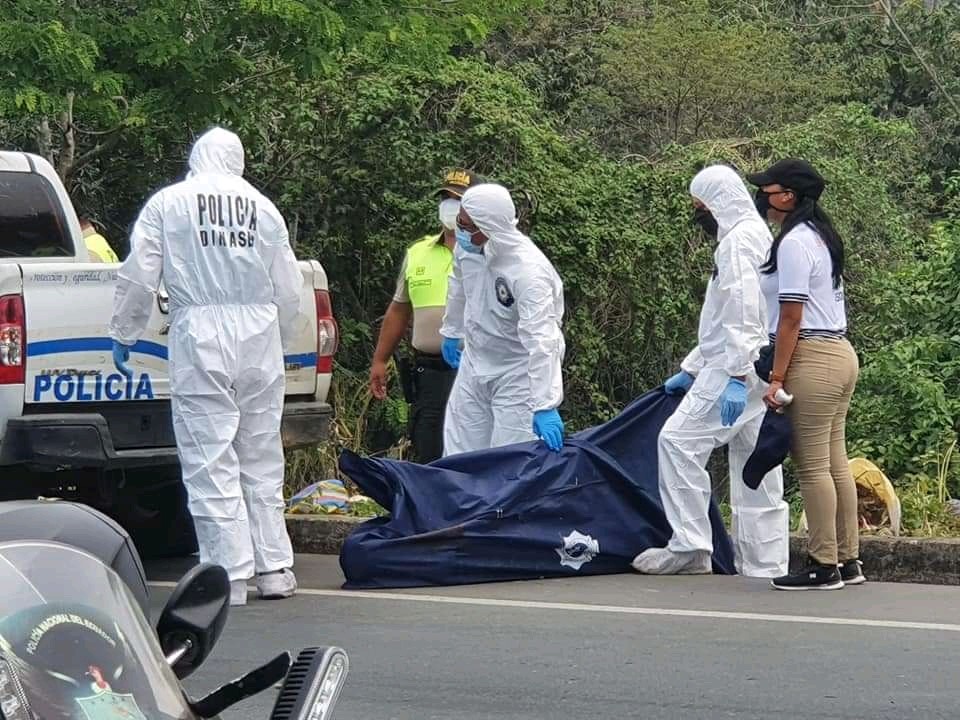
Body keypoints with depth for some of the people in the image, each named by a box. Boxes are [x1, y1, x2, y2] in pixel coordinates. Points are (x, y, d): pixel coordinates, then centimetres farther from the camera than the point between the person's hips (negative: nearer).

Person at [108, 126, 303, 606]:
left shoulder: (166, 205, 1)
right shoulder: (263, 209, 10)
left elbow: (138, 278, -1)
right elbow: (288, 288, 14)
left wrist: (123, 334, 11)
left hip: (199, 337, -4)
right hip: (258, 334, 4)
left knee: (211, 460, -3)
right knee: (262, 457, 13)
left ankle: (230, 575, -6)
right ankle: (274, 568, 15)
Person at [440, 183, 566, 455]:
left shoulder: (528, 271, -32)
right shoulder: (468, 246, -10)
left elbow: (541, 341, -36)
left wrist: (544, 407, -41)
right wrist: (452, 332, 28)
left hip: (517, 374, -7)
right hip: (474, 365, 7)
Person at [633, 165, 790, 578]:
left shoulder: (740, 239, -9)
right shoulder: (753, 236, 24)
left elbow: (742, 314, -20)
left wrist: (736, 377, -25)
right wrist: (690, 370, 29)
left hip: (737, 370, -10)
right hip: (759, 373, 10)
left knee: (679, 441, -11)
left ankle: (689, 545, -14)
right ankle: (766, 563, 7)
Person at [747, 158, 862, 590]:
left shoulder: (793, 243, -12)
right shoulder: (819, 238, 18)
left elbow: (791, 318, -15)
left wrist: (776, 378, -14)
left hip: (812, 360, -10)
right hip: (839, 354, 10)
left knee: (812, 465, -6)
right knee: (835, 463, 11)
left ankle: (824, 567, -5)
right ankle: (848, 561, 14)